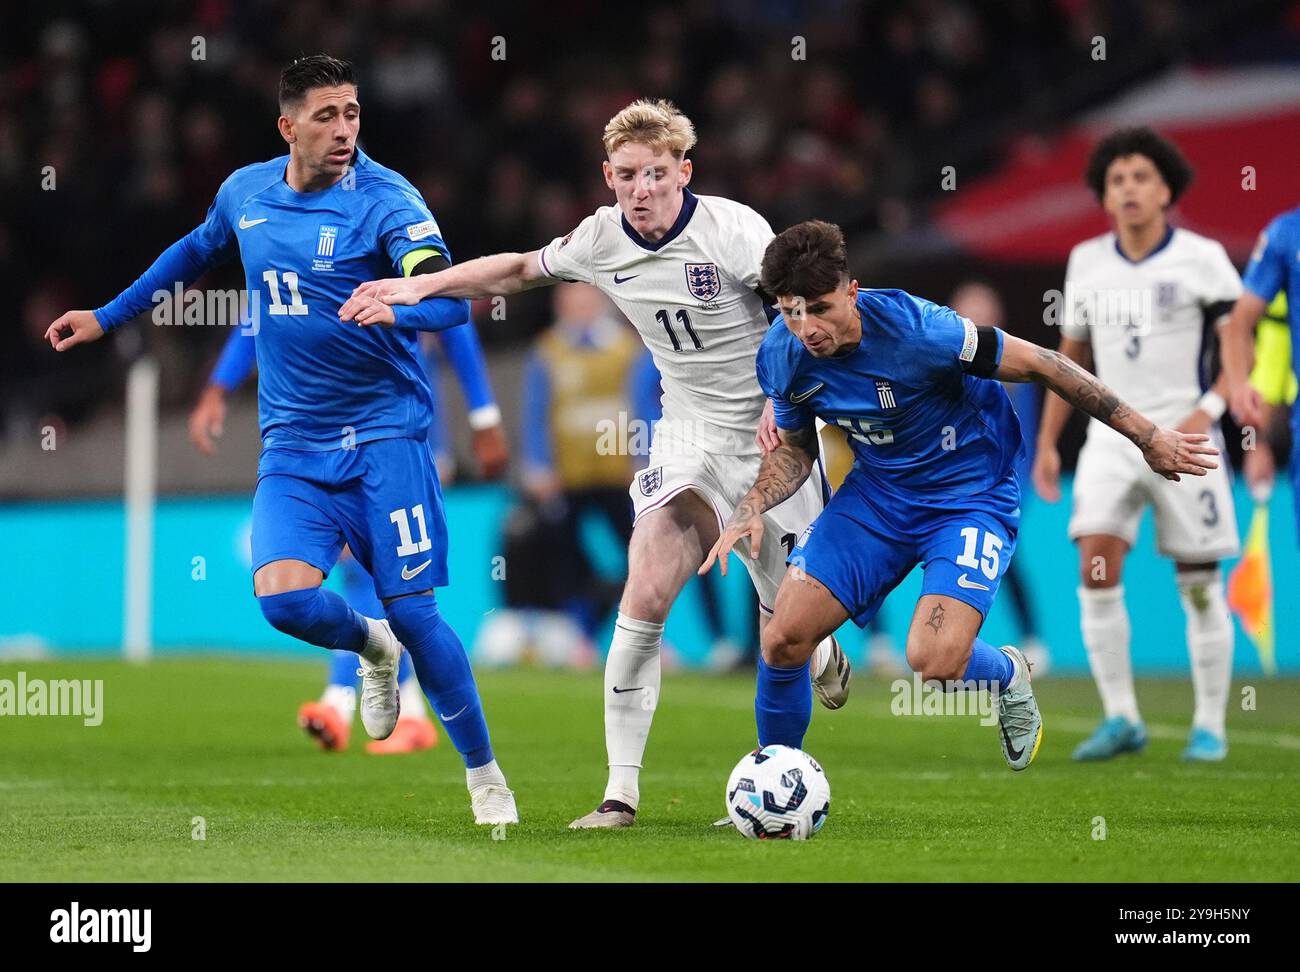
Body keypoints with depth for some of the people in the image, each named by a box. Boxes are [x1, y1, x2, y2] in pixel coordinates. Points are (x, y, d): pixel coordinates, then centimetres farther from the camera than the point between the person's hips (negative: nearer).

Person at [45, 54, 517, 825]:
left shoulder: (385, 199, -11)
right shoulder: (246, 192, 5)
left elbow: (452, 301, -23)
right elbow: (198, 251, 28)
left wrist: (392, 307, -45)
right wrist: (110, 316, 34)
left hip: (383, 431, -4)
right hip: (293, 443, 4)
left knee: (413, 612, -8)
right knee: (284, 596, -18)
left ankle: (486, 777, 10)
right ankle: (372, 650, 17)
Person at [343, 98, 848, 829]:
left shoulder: (730, 229, -18)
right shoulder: (601, 240, -3)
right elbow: (522, 270, 15)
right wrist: (418, 288, 9)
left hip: (774, 437, -3)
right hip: (689, 433, 3)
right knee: (646, 599, -15)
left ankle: (825, 657, 45)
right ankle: (622, 793, -10)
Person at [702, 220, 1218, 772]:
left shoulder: (911, 328, -29)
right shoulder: (782, 357, -12)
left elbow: (1038, 365, -19)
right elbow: (795, 449, 9)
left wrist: (1148, 437, -14)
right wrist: (752, 508, -12)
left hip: (972, 494, -5)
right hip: (876, 493, 5)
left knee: (933, 661, -24)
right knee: (784, 637, -9)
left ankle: (1007, 675, 13)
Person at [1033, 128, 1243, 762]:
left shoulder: (1202, 259, -6)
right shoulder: (1087, 263, 6)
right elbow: (1071, 355, 17)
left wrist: (1209, 408, -19)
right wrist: (1046, 443, 14)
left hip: (1183, 441, -3)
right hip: (1111, 437, 3)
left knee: (1199, 585, 0)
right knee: (1096, 567, -13)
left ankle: (1210, 727, 12)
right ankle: (1120, 720, -5)